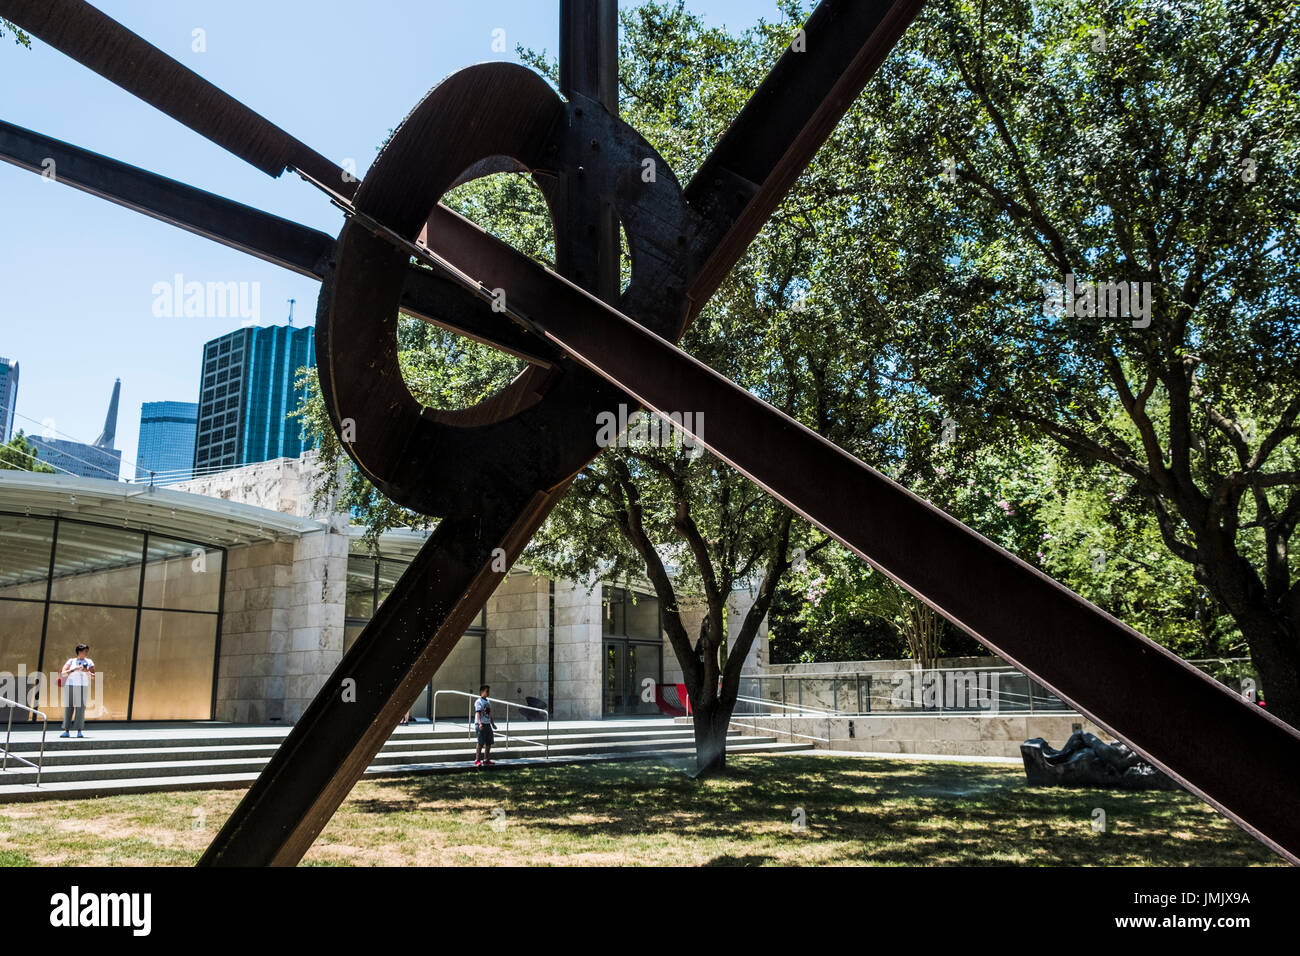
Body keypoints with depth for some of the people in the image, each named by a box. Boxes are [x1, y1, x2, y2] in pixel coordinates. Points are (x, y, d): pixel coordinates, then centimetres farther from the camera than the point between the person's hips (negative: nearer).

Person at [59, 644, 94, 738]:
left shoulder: (89, 662, 9)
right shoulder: (71, 661, 9)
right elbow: (63, 673, -3)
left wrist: (86, 671, -19)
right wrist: (73, 669, -18)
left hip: (82, 687, -1)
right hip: (69, 686, 1)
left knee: (80, 708, -6)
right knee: (68, 709, 0)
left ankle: (79, 731, -4)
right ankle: (66, 731, 5)